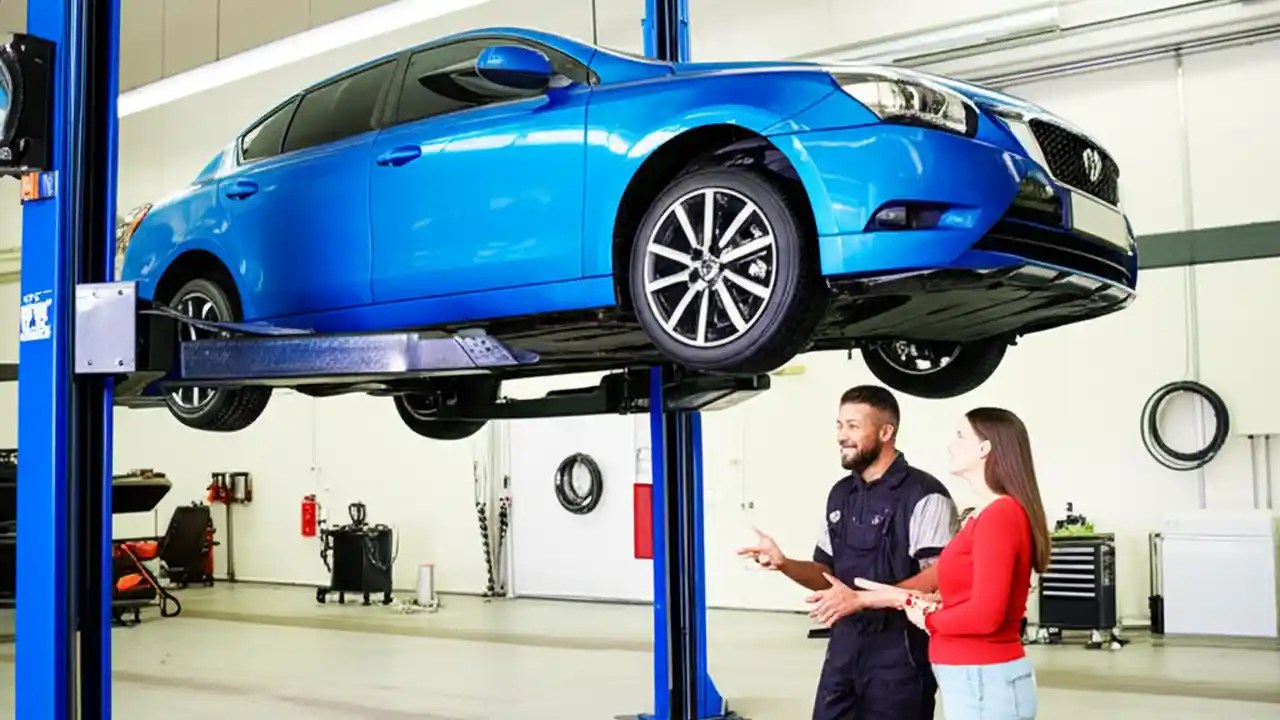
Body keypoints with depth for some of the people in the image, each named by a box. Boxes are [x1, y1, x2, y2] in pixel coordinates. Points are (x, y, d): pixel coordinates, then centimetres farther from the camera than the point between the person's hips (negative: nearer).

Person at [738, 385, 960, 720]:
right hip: (846, 641, 7)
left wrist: (861, 598, -25)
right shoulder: (841, 494, 13)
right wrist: (783, 563, -2)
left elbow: (938, 578, -20)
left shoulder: (924, 495, -12)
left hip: (901, 647, -7)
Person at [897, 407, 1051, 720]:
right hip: (973, 677, 9)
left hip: (984, 679, -9)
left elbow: (985, 615, -23)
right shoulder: (992, 514, 13)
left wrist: (928, 619, -7)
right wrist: (931, 605, -1)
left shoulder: (999, 515, -17)